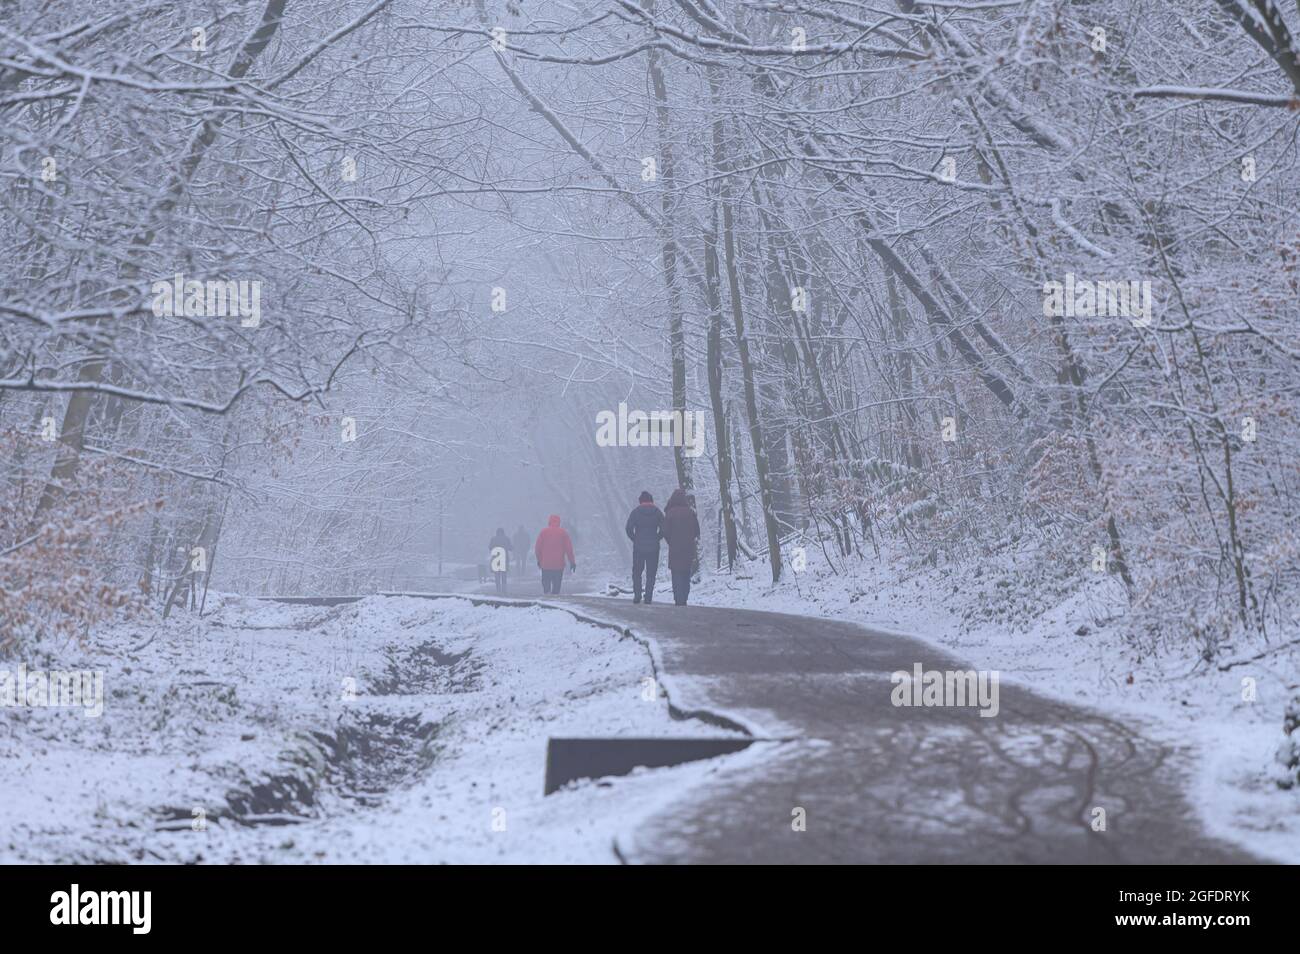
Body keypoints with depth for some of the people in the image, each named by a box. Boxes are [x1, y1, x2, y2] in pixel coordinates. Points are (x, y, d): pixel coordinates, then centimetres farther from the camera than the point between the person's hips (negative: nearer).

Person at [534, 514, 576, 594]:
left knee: (546, 584, 6)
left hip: (545, 564, 0)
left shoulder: (543, 532, 2)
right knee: (556, 585, 3)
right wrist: (572, 562, 4)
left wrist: (539, 560, 15)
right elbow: (569, 548, -1)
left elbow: (537, 547, 3)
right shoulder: (563, 532, 0)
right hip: (559, 564, 0)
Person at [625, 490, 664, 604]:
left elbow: (629, 528, -8)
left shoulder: (636, 511, -2)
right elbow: (663, 529, -3)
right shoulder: (657, 512, 2)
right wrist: (656, 538, 8)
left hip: (638, 547, -1)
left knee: (636, 572, 11)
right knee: (651, 573, 5)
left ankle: (637, 595, 3)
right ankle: (648, 597, -1)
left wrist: (634, 539, 5)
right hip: (653, 547, 1)